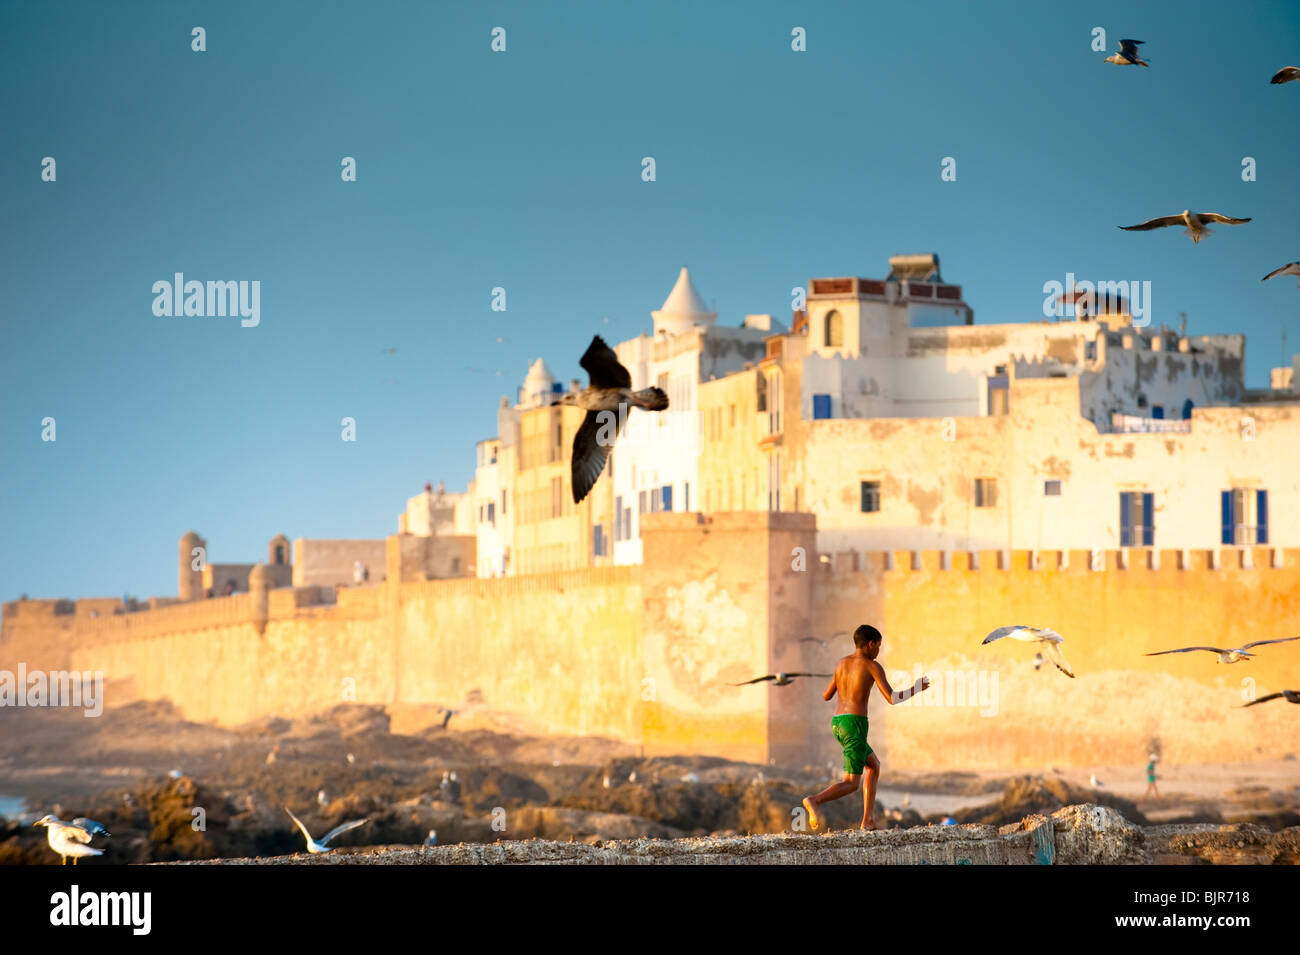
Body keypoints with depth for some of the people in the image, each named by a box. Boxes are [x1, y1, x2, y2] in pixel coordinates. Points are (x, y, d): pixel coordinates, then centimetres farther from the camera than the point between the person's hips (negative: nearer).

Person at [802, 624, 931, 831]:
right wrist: (916, 689, 6)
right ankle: (814, 801, -36)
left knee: (874, 765, 24)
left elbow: (826, 696, 21)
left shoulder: (841, 663, 15)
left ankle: (868, 820, 16)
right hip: (855, 724, -8)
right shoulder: (873, 666, -4)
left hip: (837, 723, 8)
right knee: (851, 784, -9)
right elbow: (892, 698, -10)